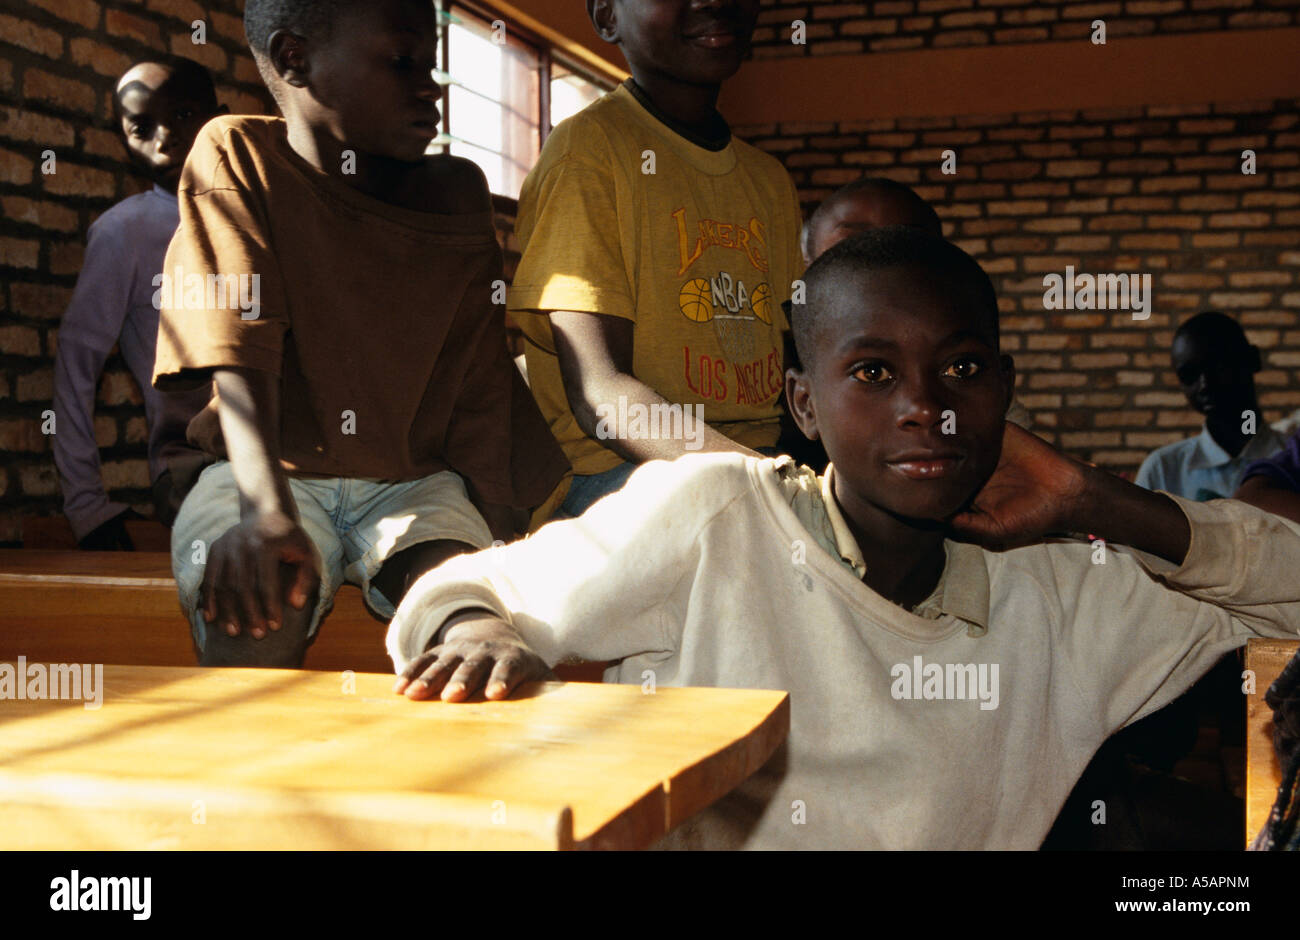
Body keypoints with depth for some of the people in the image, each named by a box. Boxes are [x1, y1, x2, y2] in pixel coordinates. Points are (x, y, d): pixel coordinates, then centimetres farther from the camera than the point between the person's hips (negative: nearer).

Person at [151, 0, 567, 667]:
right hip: (270, 471, -2)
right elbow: (240, 350, -17)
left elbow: (481, 388, 4)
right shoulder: (236, 157, -2)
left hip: (412, 481, 2)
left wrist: (507, 546, -8)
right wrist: (265, 508, -33)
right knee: (255, 607, -32)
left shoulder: (456, 194, 6)